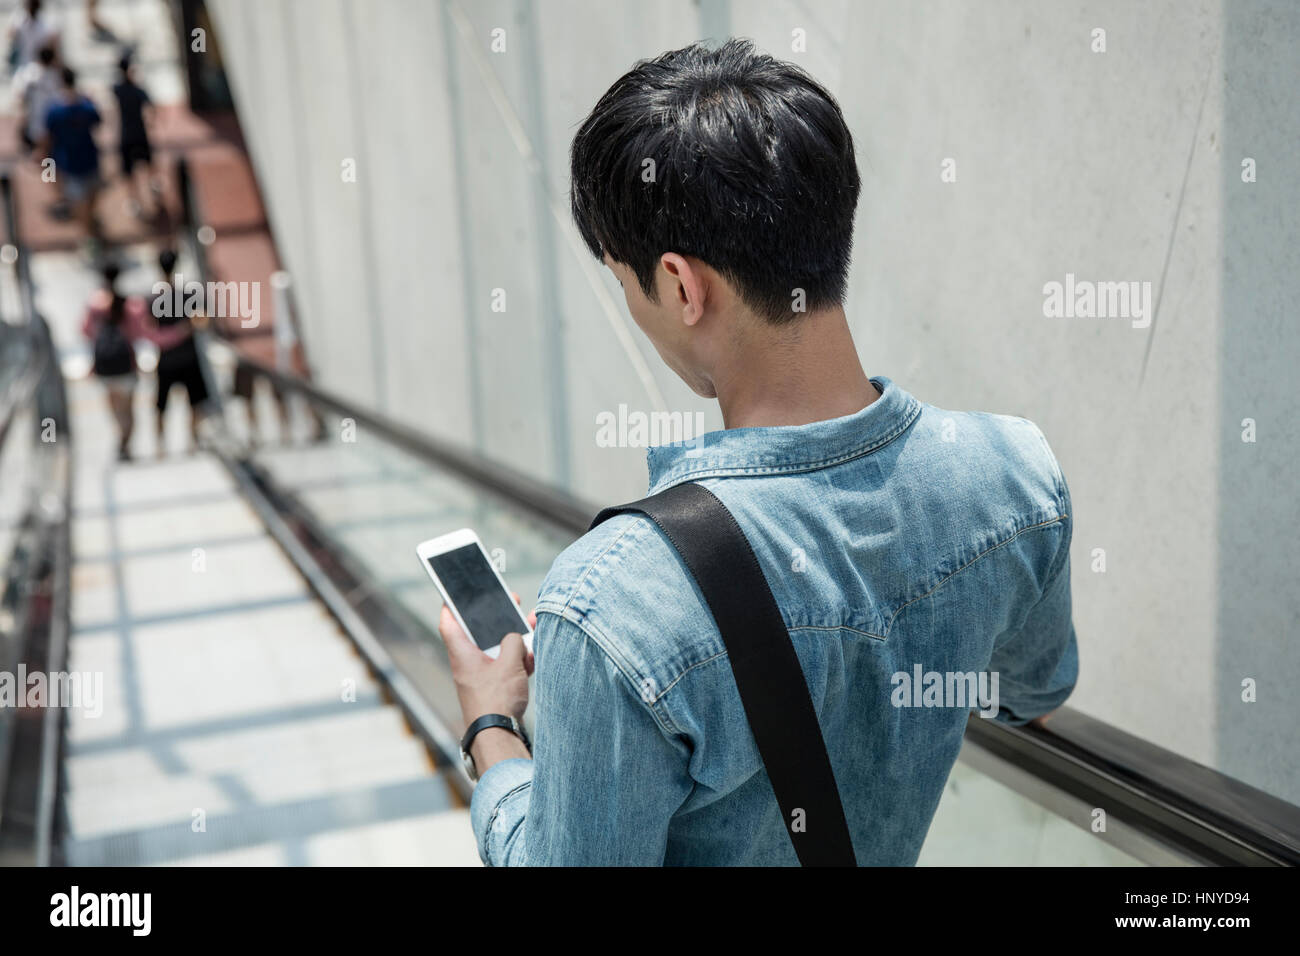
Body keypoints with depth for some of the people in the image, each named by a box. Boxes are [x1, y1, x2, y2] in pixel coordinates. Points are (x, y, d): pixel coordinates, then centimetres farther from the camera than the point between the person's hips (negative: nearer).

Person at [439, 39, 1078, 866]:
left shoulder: (613, 600, -41)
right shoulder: (1018, 476, -22)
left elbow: (561, 859, -26)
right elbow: (1033, 691, -1)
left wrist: (490, 728, -10)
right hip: (885, 856, 5)